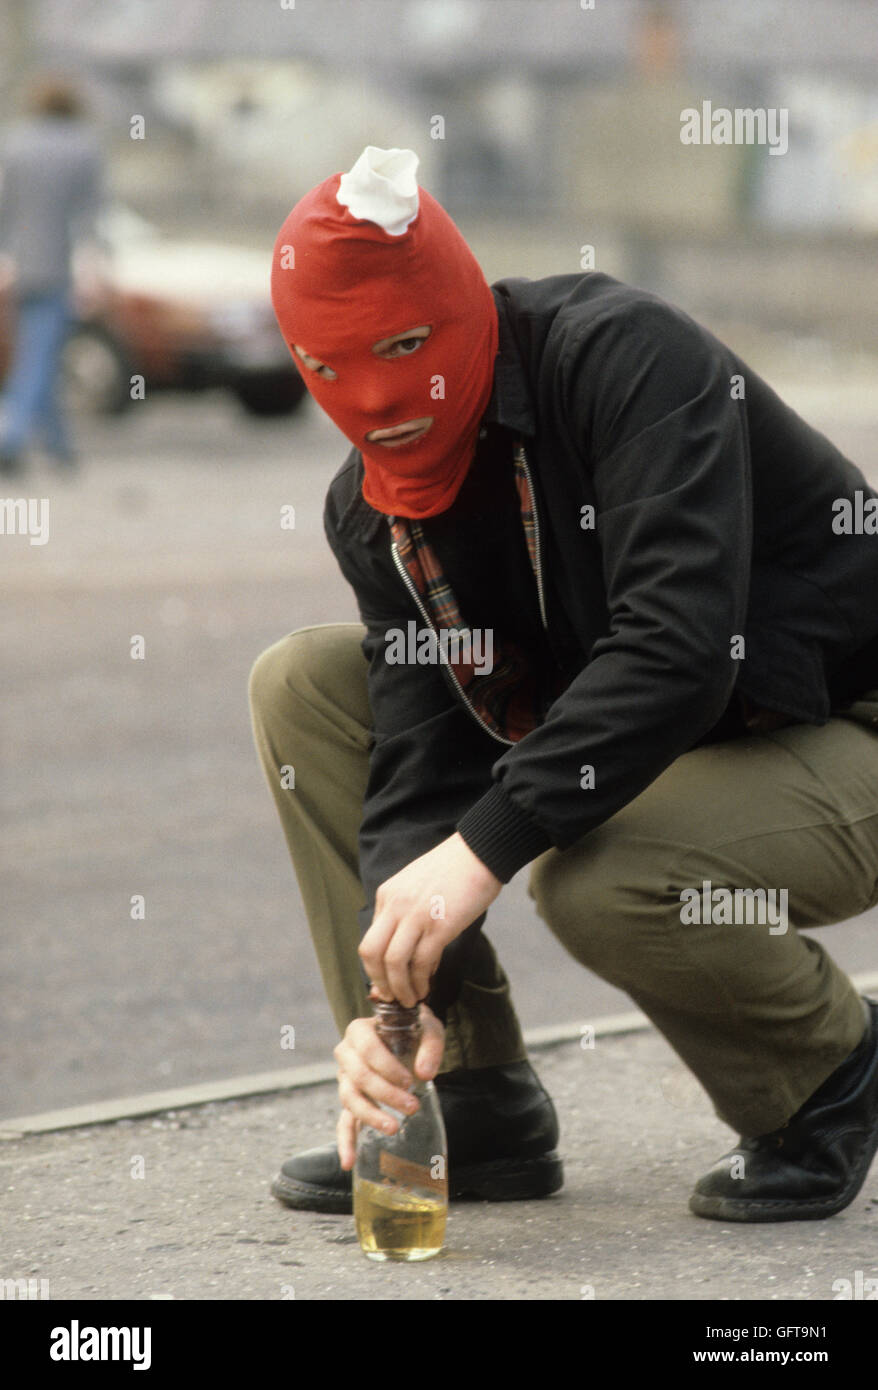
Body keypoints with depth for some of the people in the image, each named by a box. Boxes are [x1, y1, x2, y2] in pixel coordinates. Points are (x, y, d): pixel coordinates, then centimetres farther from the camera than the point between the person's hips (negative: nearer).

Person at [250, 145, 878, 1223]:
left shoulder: (624, 356, -25)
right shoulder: (370, 509, -4)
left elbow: (680, 648, -36)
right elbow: (421, 754, -9)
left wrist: (485, 845, -40)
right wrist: (403, 986, -26)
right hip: (614, 739, 8)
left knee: (593, 878, -36)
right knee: (301, 686, -2)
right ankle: (471, 1105, 0)